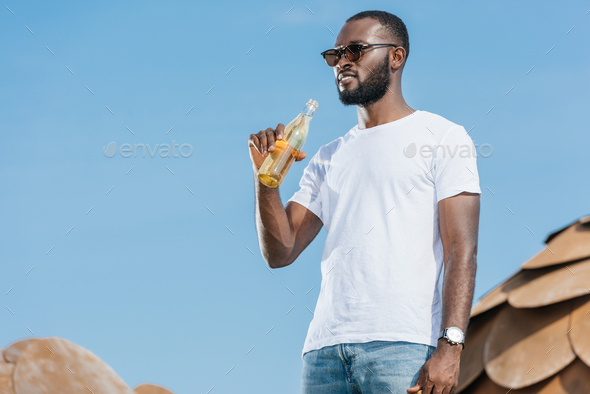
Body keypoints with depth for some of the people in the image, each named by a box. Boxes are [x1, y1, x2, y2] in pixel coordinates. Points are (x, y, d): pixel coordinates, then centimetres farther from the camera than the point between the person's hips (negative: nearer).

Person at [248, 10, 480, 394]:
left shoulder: (443, 137, 6)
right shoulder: (329, 158, 23)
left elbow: (461, 251, -4)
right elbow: (280, 253, 16)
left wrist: (450, 346, -16)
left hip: (402, 346, -5)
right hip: (324, 348, 5)